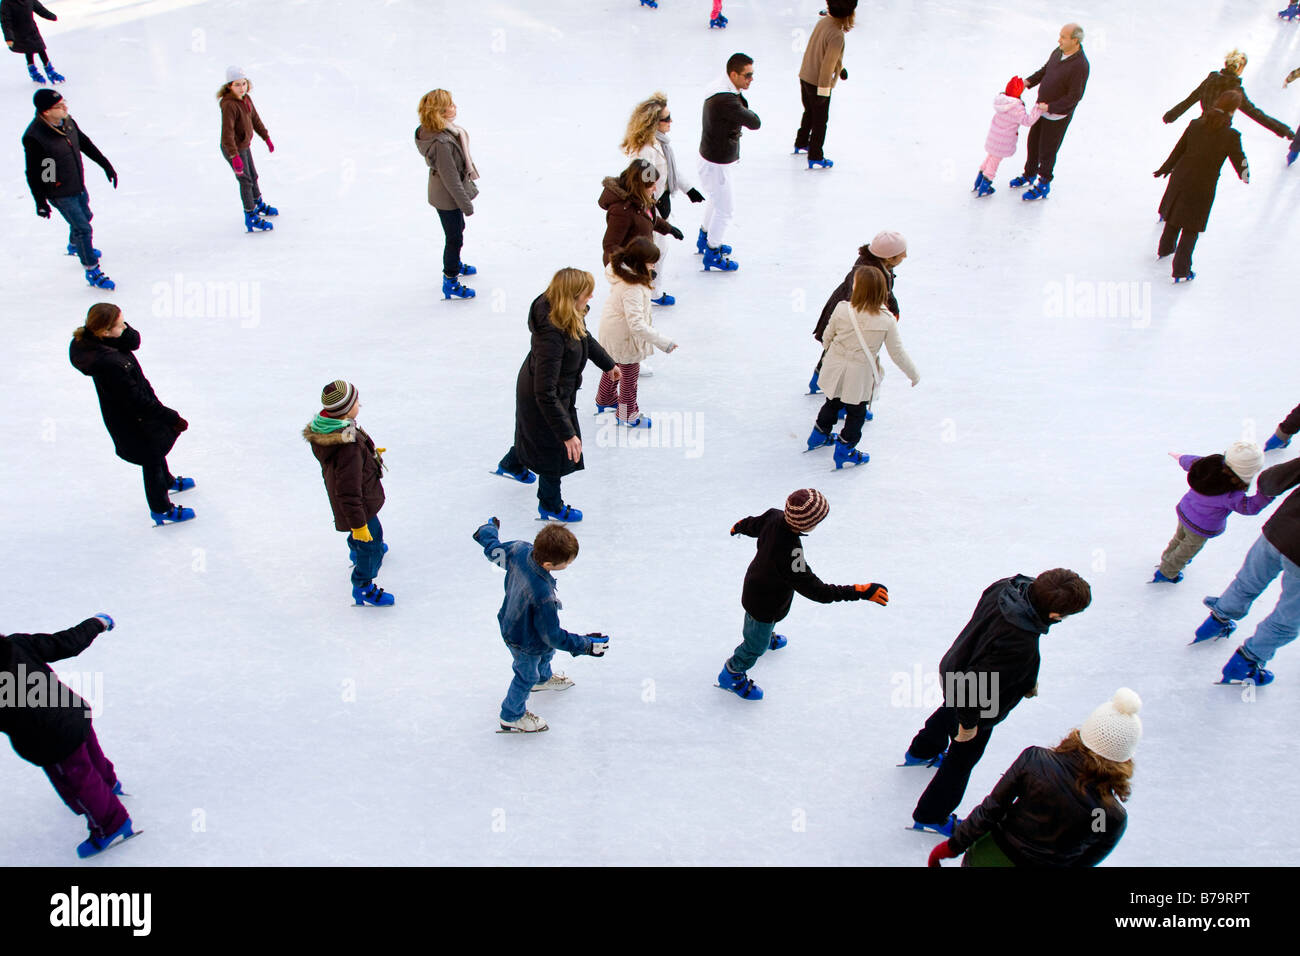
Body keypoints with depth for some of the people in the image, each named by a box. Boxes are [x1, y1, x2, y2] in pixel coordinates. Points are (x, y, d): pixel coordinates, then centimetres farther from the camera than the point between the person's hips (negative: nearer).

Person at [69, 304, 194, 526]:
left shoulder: (93, 340, -14)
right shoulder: (109, 364, -39)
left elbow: (134, 341, -11)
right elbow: (139, 400, -32)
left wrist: (121, 329, -32)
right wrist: (172, 418, -23)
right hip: (132, 422, -9)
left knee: (157, 448, 32)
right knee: (151, 461, 14)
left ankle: (167, 481, 60)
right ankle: (161, 510, 36)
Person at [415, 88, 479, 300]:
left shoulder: (447, 130, -4)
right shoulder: (441, 142, -35)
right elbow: (450, 178, -29)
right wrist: (466, 203, -20)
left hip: (445, 193, 10)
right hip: (447, 198, -10)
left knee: (458, 228, 29)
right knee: (454, 237, 6)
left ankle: (454, 264, 54)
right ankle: (450, 283, 23)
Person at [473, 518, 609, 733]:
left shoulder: (520, 550, -28)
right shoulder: (542, 596, -46)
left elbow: (494, 550, -5)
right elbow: (553, 636, -32)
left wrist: (488, 530, 16)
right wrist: (587, 645, -22)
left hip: (511, 621, 7)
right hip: (525, 644, -7)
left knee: (547, 651, 35)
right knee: (527, 676, 23)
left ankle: (543, 678, 68)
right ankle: (511, 717, 50)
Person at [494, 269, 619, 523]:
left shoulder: (569, 317, -16)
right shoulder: (551, 335, -42)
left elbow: (585, 338, 9)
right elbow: (546, 394, -39)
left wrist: (608, 364, 24)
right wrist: (568, 434, -35)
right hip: (545, 398, -8)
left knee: (535, 432, 36)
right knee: (556, 451, 16)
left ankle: (512, 465, 67)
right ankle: (550, 507, 43)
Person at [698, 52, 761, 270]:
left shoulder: (722, 90, 1)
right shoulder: (726, 100, -32)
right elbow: (755, 123, -28)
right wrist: (747, 112, -8)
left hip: (711, 157, 10)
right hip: (716, 164, -10)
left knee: (716, 201, 29)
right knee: (725, 209, 5)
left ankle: (704, 240, 49)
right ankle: (712, 256, 21)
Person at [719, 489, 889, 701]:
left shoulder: (773, 516, -26)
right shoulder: (788, 554, -48)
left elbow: (752, 525, -2)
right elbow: (816, 590, -39)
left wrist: (739, 527, 23)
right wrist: (862, 592, -37)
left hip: (754, 584, 7)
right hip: (766, 606, -7)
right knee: (756, 646, 21)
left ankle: (766, 637, 72)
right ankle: (731, 675, 47)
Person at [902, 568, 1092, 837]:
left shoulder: (1007, 586, -23)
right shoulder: (1020, 647, -45)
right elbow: (975, 685, -38)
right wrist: (969, 722, -17)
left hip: (953, 668, 8)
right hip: (977, 706, -8)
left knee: (949, 712, 38)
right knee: (964, 758, 18)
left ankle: (922, 752, 70)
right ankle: (931, 816, 41)